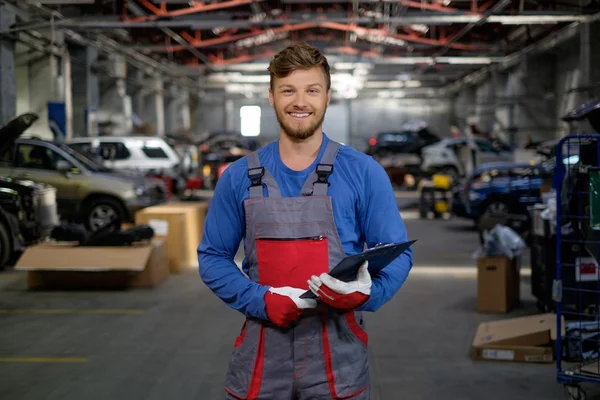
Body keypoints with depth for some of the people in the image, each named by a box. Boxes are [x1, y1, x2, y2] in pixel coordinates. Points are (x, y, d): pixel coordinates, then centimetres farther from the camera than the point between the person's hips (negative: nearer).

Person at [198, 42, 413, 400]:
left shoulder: (364, 173, -1)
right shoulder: (239, 177, 3)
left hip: (338, 355, -1)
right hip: (262, 353, 1)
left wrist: (366, 292, -19)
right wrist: (261, 300, -11)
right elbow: (213, 257, 6)